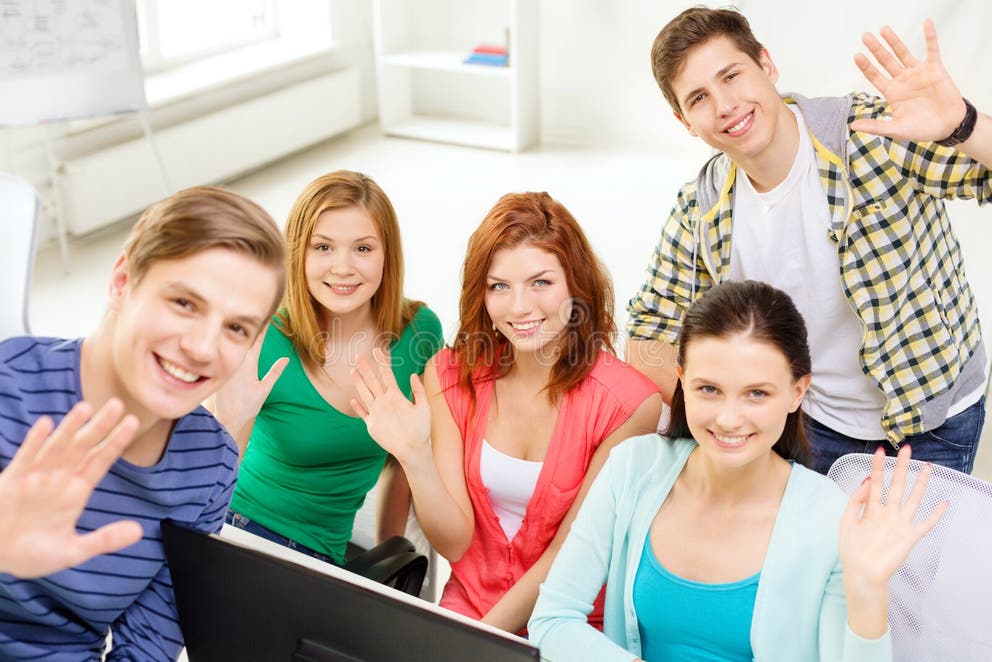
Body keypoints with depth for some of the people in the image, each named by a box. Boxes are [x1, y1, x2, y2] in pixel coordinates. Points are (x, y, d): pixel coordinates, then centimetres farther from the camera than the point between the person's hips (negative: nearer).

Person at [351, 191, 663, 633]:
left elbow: (569, 550, -8)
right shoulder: (450, 376, -3)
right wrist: (415, 456, -21)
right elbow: (455, 542, -5)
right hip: (464, 611, 2)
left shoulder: (629, 402, -13)